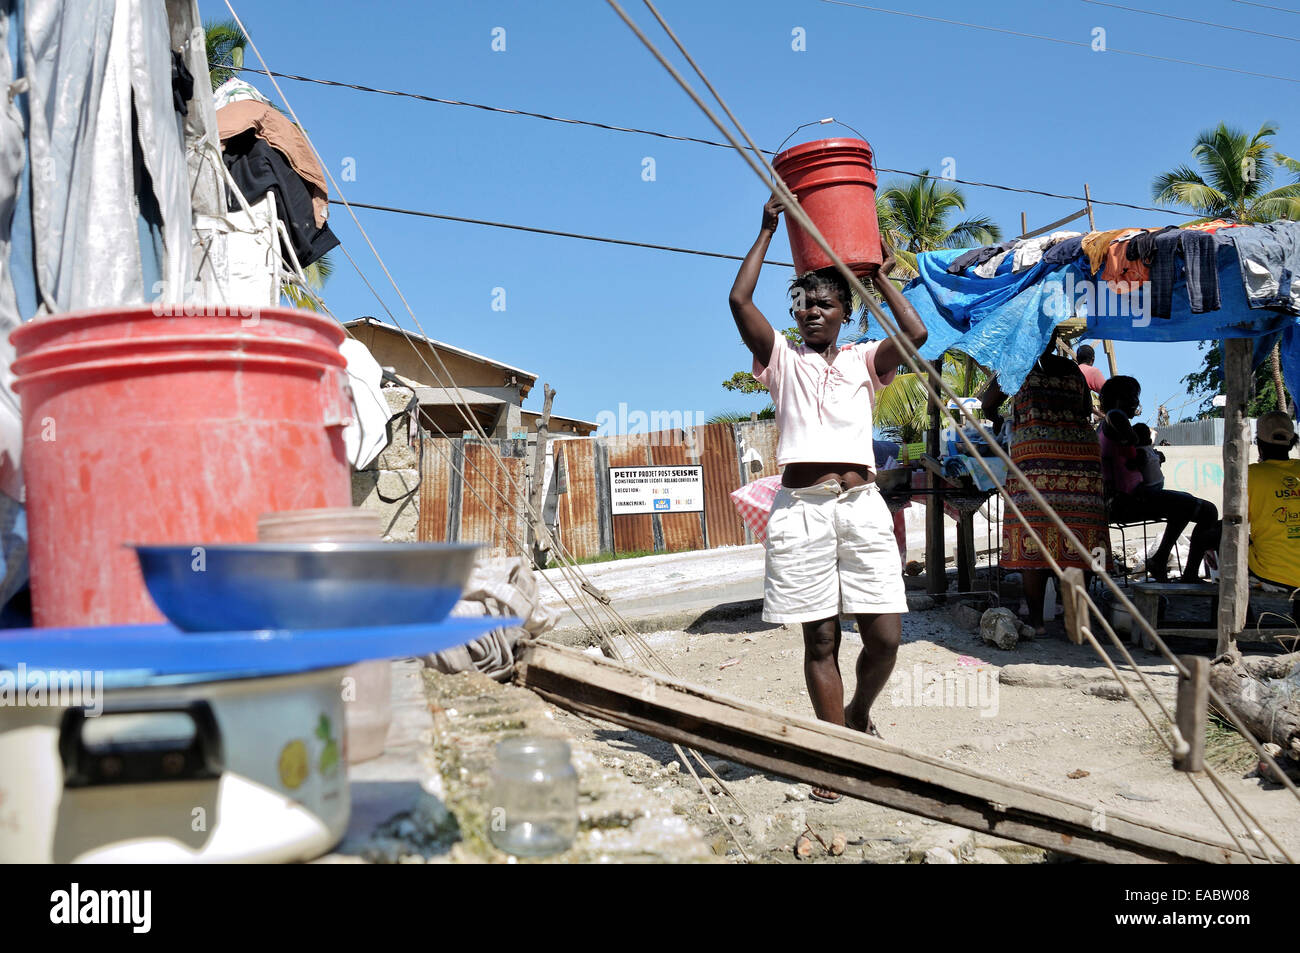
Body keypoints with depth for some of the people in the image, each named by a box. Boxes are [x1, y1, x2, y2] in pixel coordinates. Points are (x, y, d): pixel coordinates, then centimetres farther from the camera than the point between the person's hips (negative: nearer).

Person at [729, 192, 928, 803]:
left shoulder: (864, 361, 17)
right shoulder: (782, 359, 14)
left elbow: (916, 334, -1)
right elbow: (739, 300, 1)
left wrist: (879, 277, 10)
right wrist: (768, 231, 8)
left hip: (861, 503, 1)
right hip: (801, 507, -1)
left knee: (884, 637, -4)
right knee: (821, 638, 2)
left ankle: (859, 716, 27)